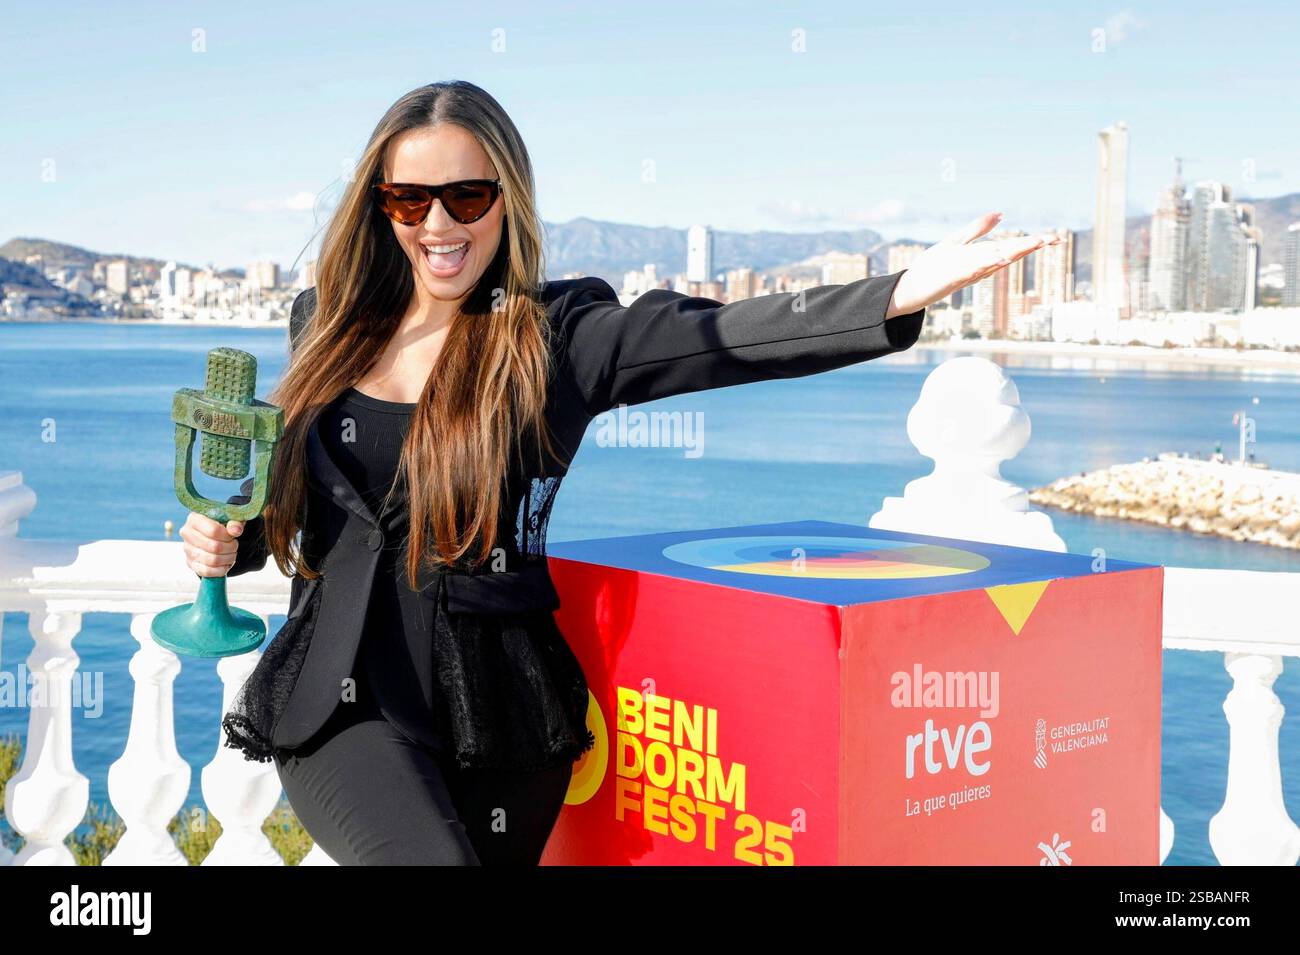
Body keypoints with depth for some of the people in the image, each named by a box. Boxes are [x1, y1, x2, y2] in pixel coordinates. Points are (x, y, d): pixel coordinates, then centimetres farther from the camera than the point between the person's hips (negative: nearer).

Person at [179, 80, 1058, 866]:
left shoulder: (559, 335, -3)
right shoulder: (327, 325, 7)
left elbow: (727, 337, -18)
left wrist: (905, 293, -31)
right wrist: (228, 542, -1)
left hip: (499, 706, 0)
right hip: (342, 700, 1)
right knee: (433, 857, -24)